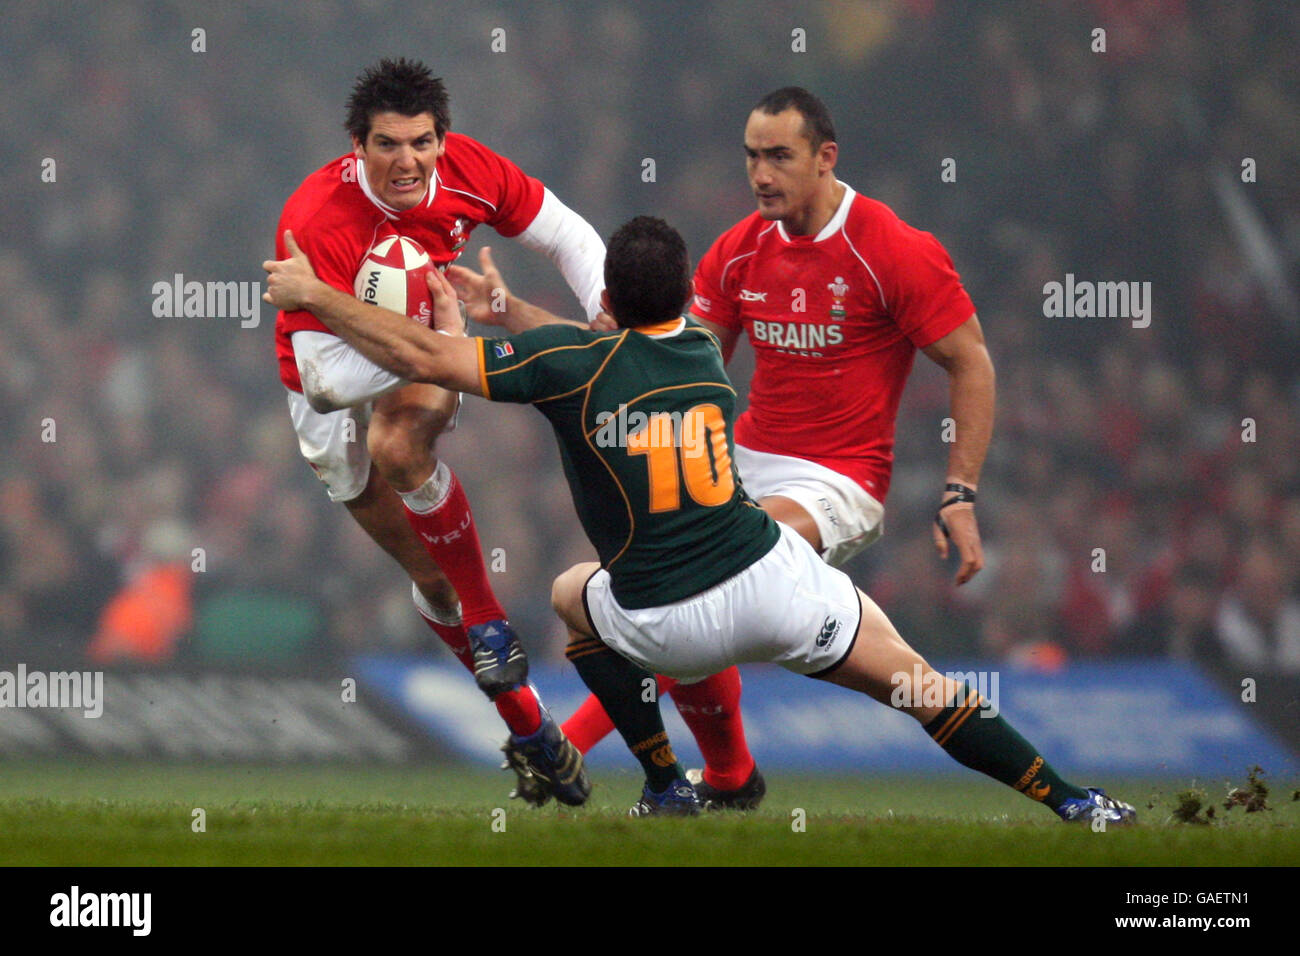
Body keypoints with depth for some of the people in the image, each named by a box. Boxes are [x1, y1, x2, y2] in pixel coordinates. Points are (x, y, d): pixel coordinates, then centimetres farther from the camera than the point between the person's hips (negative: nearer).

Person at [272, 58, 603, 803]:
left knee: (401, 447, -35)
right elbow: (326, 374, -35)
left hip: (424, 360, 1)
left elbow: (568, 237, -5)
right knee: (433, 575, 2)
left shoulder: (468, 171, -21)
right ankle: (529, 726, 19)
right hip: (333, 394, -1)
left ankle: (488, 622, -17)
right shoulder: (316, 225, -35)